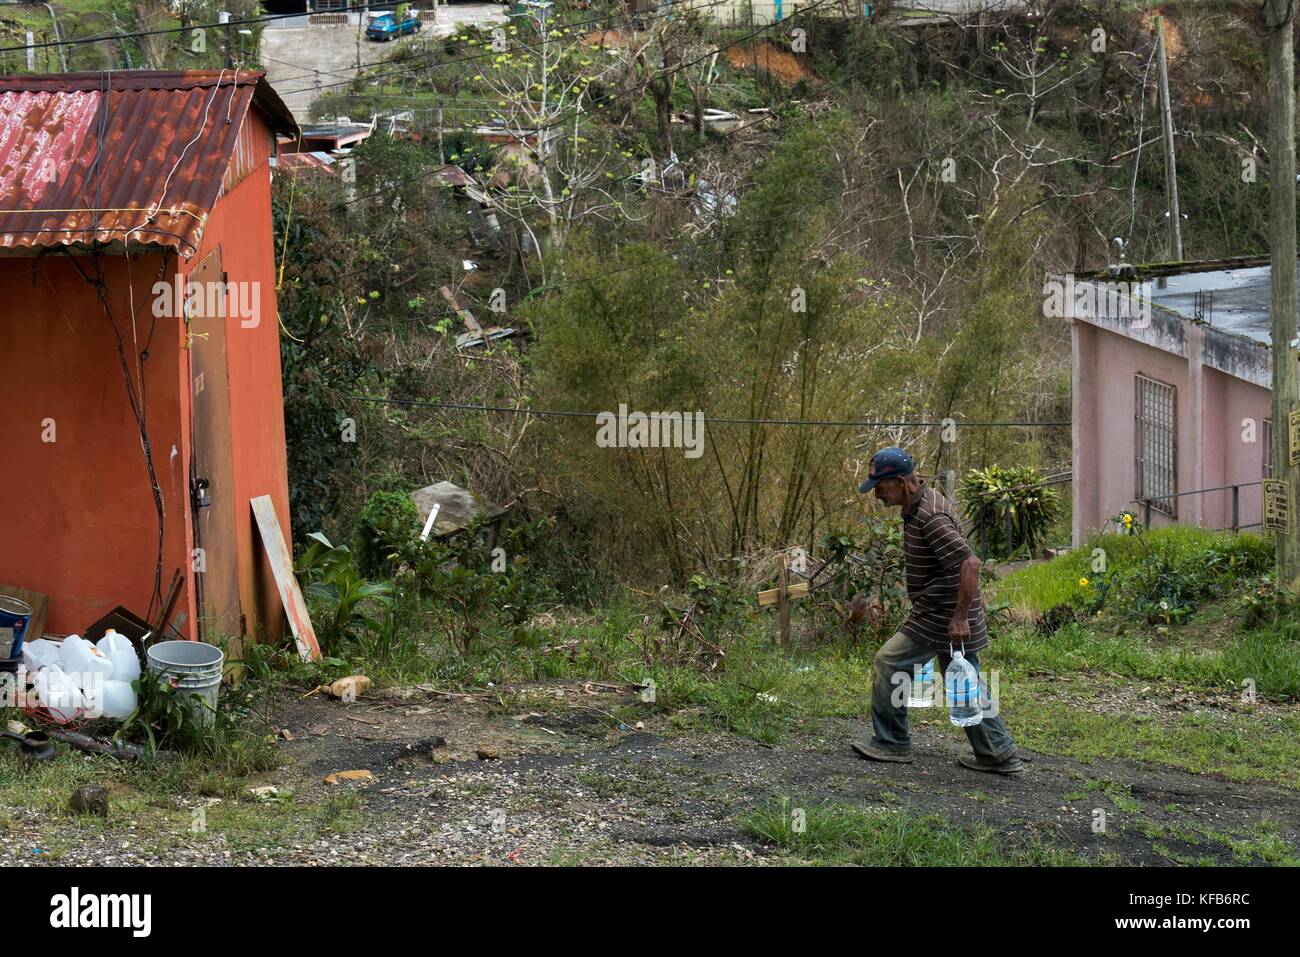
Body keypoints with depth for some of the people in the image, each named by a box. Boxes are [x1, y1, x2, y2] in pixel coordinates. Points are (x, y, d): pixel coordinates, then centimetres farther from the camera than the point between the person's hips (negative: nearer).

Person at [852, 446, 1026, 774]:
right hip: (949, 613, 10)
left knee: (889, 663, -2)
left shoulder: (930, 517, -24)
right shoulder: (920, 504, 9)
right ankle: (999, 755, 17)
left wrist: (960, 617, -28)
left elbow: (970, 564, -31)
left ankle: (891, 743, 9)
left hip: (942, 616, -10)